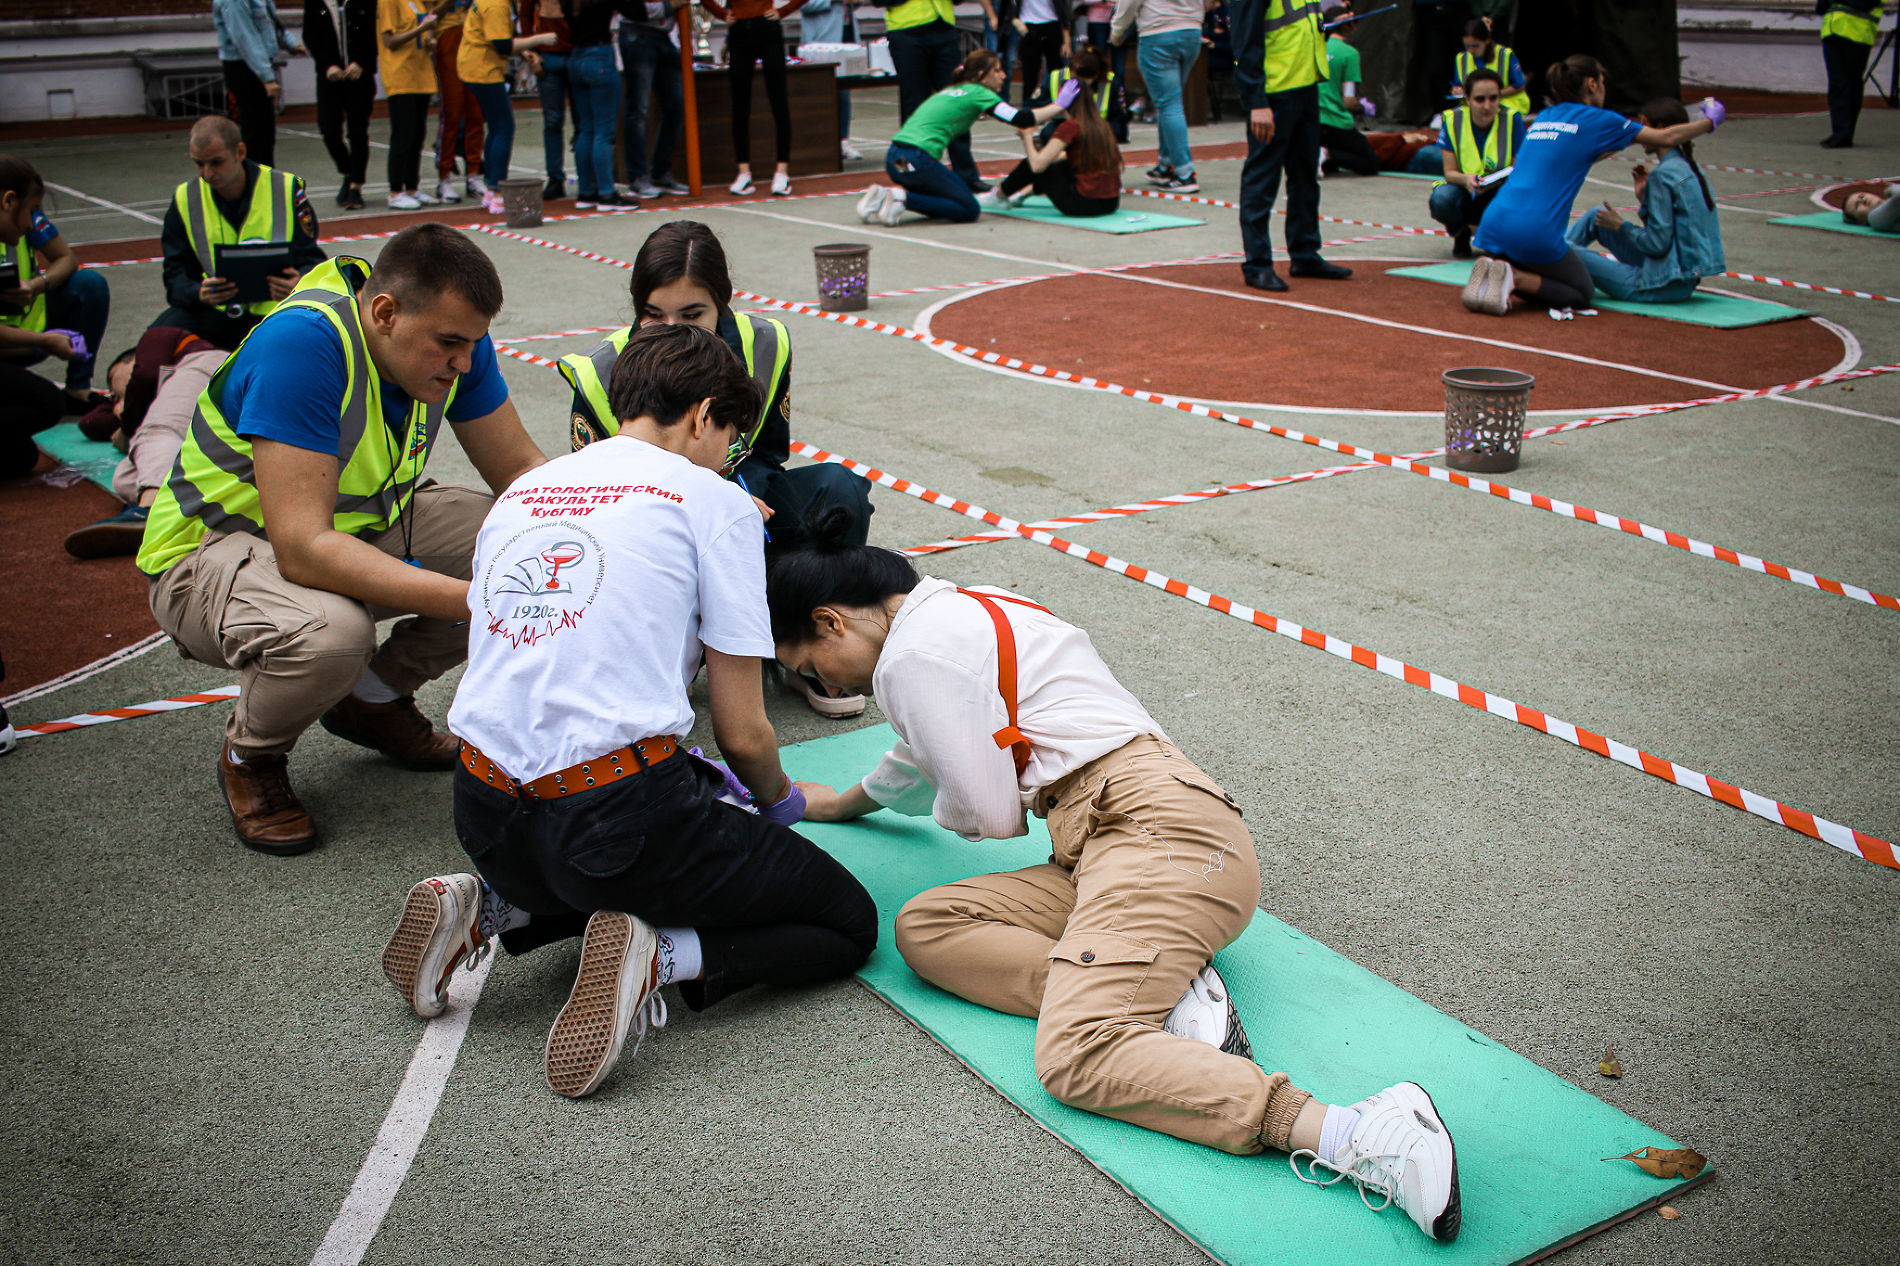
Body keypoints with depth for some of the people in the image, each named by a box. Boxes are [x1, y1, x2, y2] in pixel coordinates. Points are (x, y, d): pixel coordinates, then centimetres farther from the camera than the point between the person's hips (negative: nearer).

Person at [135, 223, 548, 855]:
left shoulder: (450, 333, -12)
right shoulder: (302, 343, -34)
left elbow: (520, 467, -3)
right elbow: (303, 548, -39)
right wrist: (472, 602, -44)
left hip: (366, 525, 7)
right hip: (215, 546, -7)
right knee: (327, 631, -40)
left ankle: (375, 696, 10)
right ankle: (249, 755, -3)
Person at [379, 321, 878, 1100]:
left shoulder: (520, 494, 17)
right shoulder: (712, 501, 0)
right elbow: (743, 733, -1)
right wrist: (781, 804, 22)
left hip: (488, 821, 7)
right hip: (618, 815, -7)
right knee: (849, 925, 11)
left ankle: (486, 910, 12)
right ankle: (658, 957, -13)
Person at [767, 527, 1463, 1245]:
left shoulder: (914, 654, -4)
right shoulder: (967, 610, 27)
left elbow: (993, 816, -3)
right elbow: (920, 756, 48)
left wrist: (942, 808, 21)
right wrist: (843, 803, 65)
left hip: (1157, 828, -10)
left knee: (1073, 1056, -26)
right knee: (925, 925, 1)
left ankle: (1355, 1136, -37)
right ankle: (1170, 997, -13)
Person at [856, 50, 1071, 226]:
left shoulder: (951, 91, 25)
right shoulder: (977, 93, 0)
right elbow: (1021, 119, -8)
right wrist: (1059, 105, 4)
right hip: (916, 160, -9)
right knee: (969, 210, 1)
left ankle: (883, 195, 7)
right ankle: (903, 198, -12)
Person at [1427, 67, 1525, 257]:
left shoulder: (1512, 119, -10)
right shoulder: (1452, 120, -10)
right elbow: (1450, 172, -11)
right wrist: (1466, 179, -36)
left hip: (1501, 194, 0)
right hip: (1464, 193, 0)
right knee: (1442, 198, -34)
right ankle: (1461, 234, 3)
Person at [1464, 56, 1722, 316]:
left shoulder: (1543, 118, 19)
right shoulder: (1597, 119, 2)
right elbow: (1667, 137, 11)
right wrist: (1710, 121, 28)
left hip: (1494, 223, 6)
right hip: (1536, 233, -6)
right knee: (1582, 293, 14)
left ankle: (1494, 268, -1)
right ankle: (1515, 278, -11)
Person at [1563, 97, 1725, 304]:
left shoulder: (1663, 175, -18)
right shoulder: (1691, 169, 10)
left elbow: (1657, 243, -20)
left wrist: (1620, 226, -5)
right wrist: (1643, 198, 8)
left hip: (1666, 286, -10)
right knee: (1596, 216, 17)